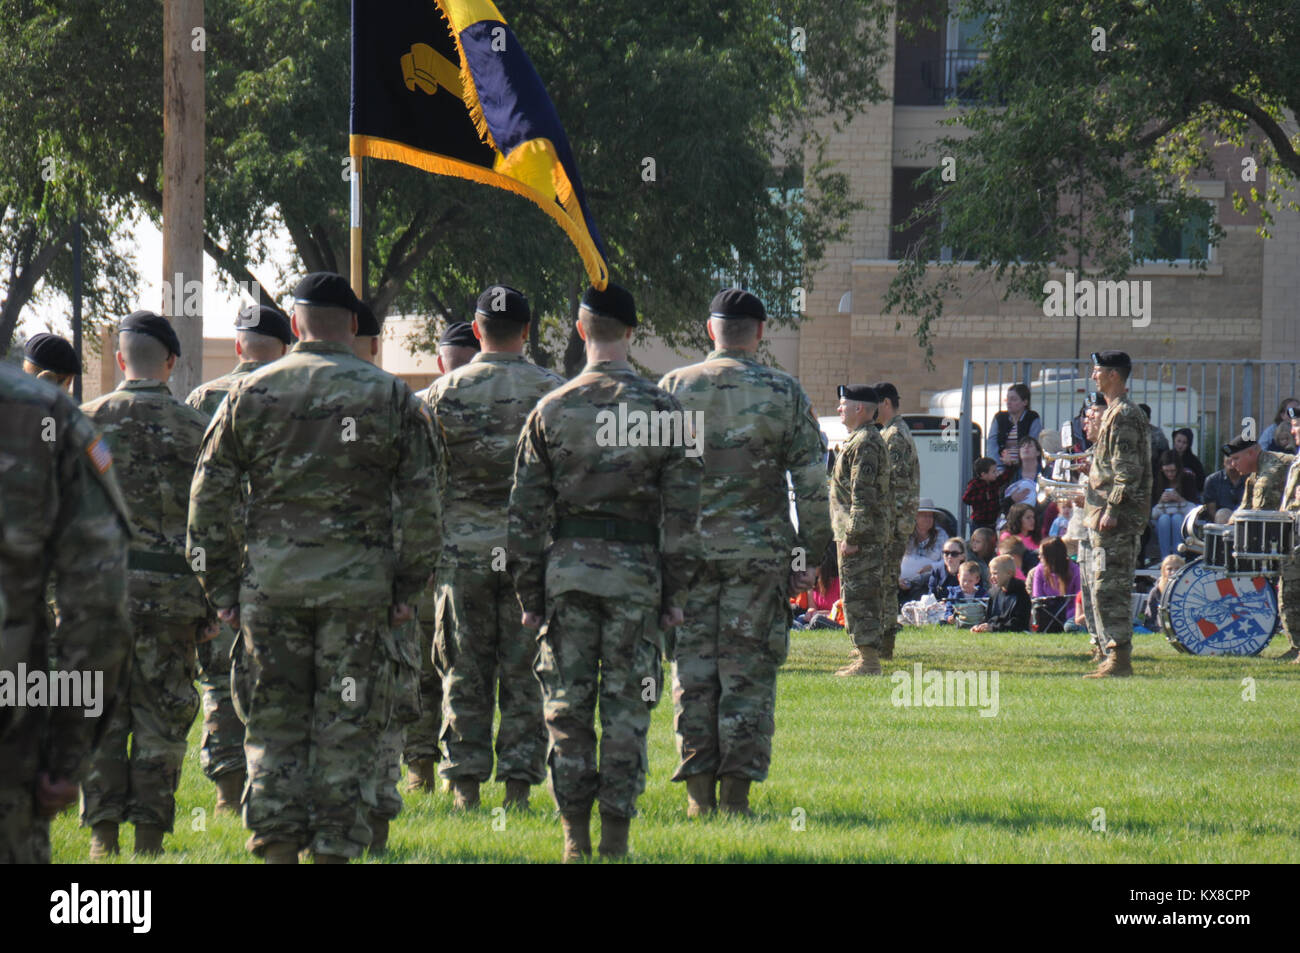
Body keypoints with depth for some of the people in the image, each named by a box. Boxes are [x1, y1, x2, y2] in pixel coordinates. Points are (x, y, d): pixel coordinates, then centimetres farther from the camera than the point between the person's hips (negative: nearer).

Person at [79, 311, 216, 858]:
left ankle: (103, 833, 4)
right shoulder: (194, 428, 1)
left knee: (99, 712, 6)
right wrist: (211, 604, 7)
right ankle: (150, 836, 4)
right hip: (170, 588, -1)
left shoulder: (87, 422, 2)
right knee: (160, 715, 5)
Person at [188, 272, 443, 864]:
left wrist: (221, 587, 9)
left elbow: (208, 500, 4)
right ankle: (333, 847, 2)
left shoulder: (251, 394, 4)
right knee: (346, 726, 4)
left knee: (274, 724, 8)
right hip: (359, 584, -1)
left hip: (271, 585, 1)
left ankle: (276, 847, 4)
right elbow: (422, 505, 1)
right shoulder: (391, 397, 2)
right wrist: (408, 587, 8)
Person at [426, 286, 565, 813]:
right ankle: (519, 780, 2)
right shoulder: (552, 390, -1)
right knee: (524, 671, 4)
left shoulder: (444, 392, -1)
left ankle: (465, 783, 5)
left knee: (465, 671, 5)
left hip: (462, 547, 0)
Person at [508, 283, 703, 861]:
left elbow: (526, 512, 3)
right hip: (636, 571, -1)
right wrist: (675, 592, 5)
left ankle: (575, 834, 4)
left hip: (567, 568, 1)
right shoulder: (663, 411, -1)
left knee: (567, 705, 6)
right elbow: (682, 513, -1)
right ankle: (616, 834, 2)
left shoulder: (550, 411, 1)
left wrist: (529, 592, 9)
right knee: (626, 706, 3)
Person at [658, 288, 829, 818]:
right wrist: (810, 551, 6)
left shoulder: (674, 388, 2)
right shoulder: (784, 393, -1)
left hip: (688, 549, 1)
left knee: (693, 669, 6)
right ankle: (736, 788, 0)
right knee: (748, 672, 3)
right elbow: (811, 482, -1)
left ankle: (698, 790, 5)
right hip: (759, 551, -1)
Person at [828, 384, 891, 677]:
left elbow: (863, 495, -22)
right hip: (872, 534, 11)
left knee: (859, 595, -9)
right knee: (858, 595, 15)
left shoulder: (865, 443, -16)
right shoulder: (861, 440, 19)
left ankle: (868, 660, -9)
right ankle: (866, 655, 20)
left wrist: (852, 536, -23)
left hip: (861, 535, -11)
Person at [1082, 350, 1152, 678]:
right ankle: (1115, 655, 15)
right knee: (1109, 588, 12)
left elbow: (1128, 470, -19)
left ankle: (1119, 658, -12)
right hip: (1106, 517, 11)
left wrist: (1112, 510, -22)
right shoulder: (1113, 412, 19)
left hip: (1118, 518, -11)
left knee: (1110, 588, -11)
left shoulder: (1124, 415, -13)